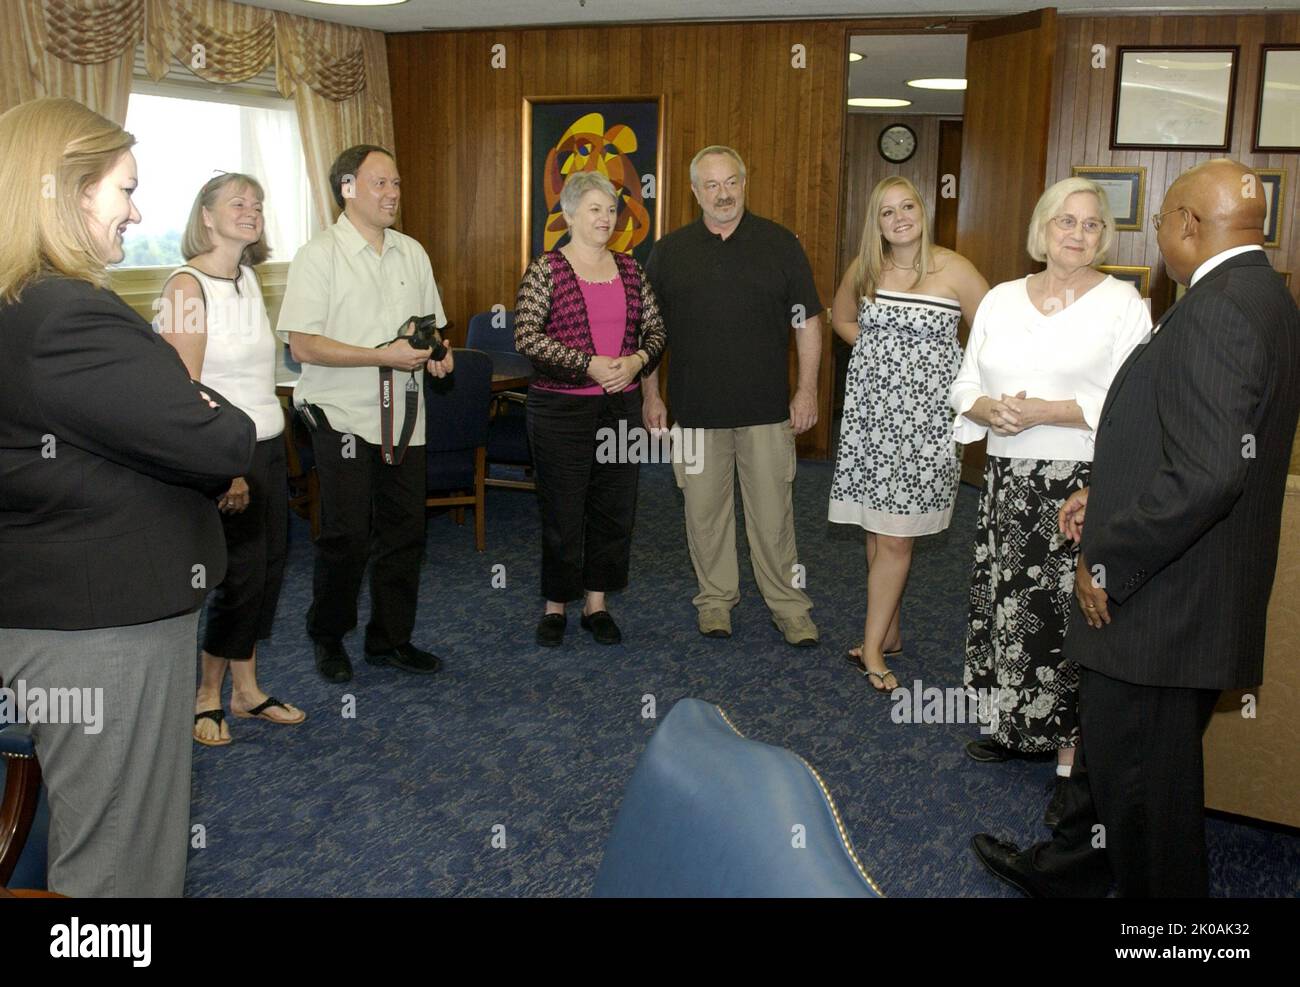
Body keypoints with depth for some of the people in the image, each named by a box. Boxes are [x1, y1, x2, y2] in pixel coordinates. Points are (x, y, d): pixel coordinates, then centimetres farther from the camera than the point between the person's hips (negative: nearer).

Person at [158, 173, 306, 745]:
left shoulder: (247, 278, 10)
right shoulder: (188, 285, -14)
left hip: (267, 445, 8)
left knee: (269, 566, 11)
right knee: (242, 574, -3)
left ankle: (246, 688, 25)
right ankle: (207, 696, 16)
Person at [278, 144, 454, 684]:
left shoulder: (411, 252, 12)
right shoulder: (319, 254, -8)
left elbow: (433, 322, 22)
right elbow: (303, 345, -16)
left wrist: (439, 350, -2)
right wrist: (384, 355, -21)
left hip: (403, 417, 6)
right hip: (344, 416, -6)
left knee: (404, 533, 10)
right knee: (347, 537, 0)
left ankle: (389, 639, 24)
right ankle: (327, 637, 21)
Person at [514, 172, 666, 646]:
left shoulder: (629, 269, 9)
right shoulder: (545, 270, -5)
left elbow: (655, 328, 13)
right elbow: (526, 336, -14)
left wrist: (637, 359, -9)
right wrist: (590, 365, -19)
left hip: (622, 406, 5)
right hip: (561, 408, -5)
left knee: (615, 508, 9)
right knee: (562, 512, 2)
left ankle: (597, 602, 24)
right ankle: (555, 606, 18)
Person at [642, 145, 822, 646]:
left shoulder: (780, 244, 1)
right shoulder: (669, 251, 5)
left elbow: (806, 321, 4)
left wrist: (807, 389, -2)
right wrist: (651, 395, 5)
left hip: (766, 408, -1)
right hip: (695, 408, 1)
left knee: (772, 510, 4)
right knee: (704, 508, 9)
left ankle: (788, 604, 16)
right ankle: (715, 598, 24)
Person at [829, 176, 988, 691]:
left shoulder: (953, 269, -6)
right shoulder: (864, 267, 5)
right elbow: (841, 318, 24)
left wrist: (955, 373, -5)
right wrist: (878, 350, 10)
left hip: (925, 415, -4)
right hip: (870, 408, 4)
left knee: (895, 536, -4)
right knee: (879, 529, 9)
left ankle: (872, 646, 4)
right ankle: (890, 632, 23)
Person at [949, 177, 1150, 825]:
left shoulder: (1122, 303, -3)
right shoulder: (1001, 299, 11)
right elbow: (965, 386, 12)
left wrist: (1044, 411, -18)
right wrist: (990, 409, -10)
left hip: (1083, 488, -5)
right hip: (1008, 481, 5)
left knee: (1070, 618, -4)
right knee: (1007, 604, 11)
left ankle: (1071, 754, 7)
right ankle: (1018, 728, 29)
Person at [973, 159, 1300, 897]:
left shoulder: (1214, 311, -22)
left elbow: (1207, 473, -30)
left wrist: (1108, 565, -19)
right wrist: (1108, 499, 11)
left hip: (1163, 605, -10)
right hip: (1200, 593, 10)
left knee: (1144, 779, 7)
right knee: (1112, 748, 25)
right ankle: (1068, 868, 43)